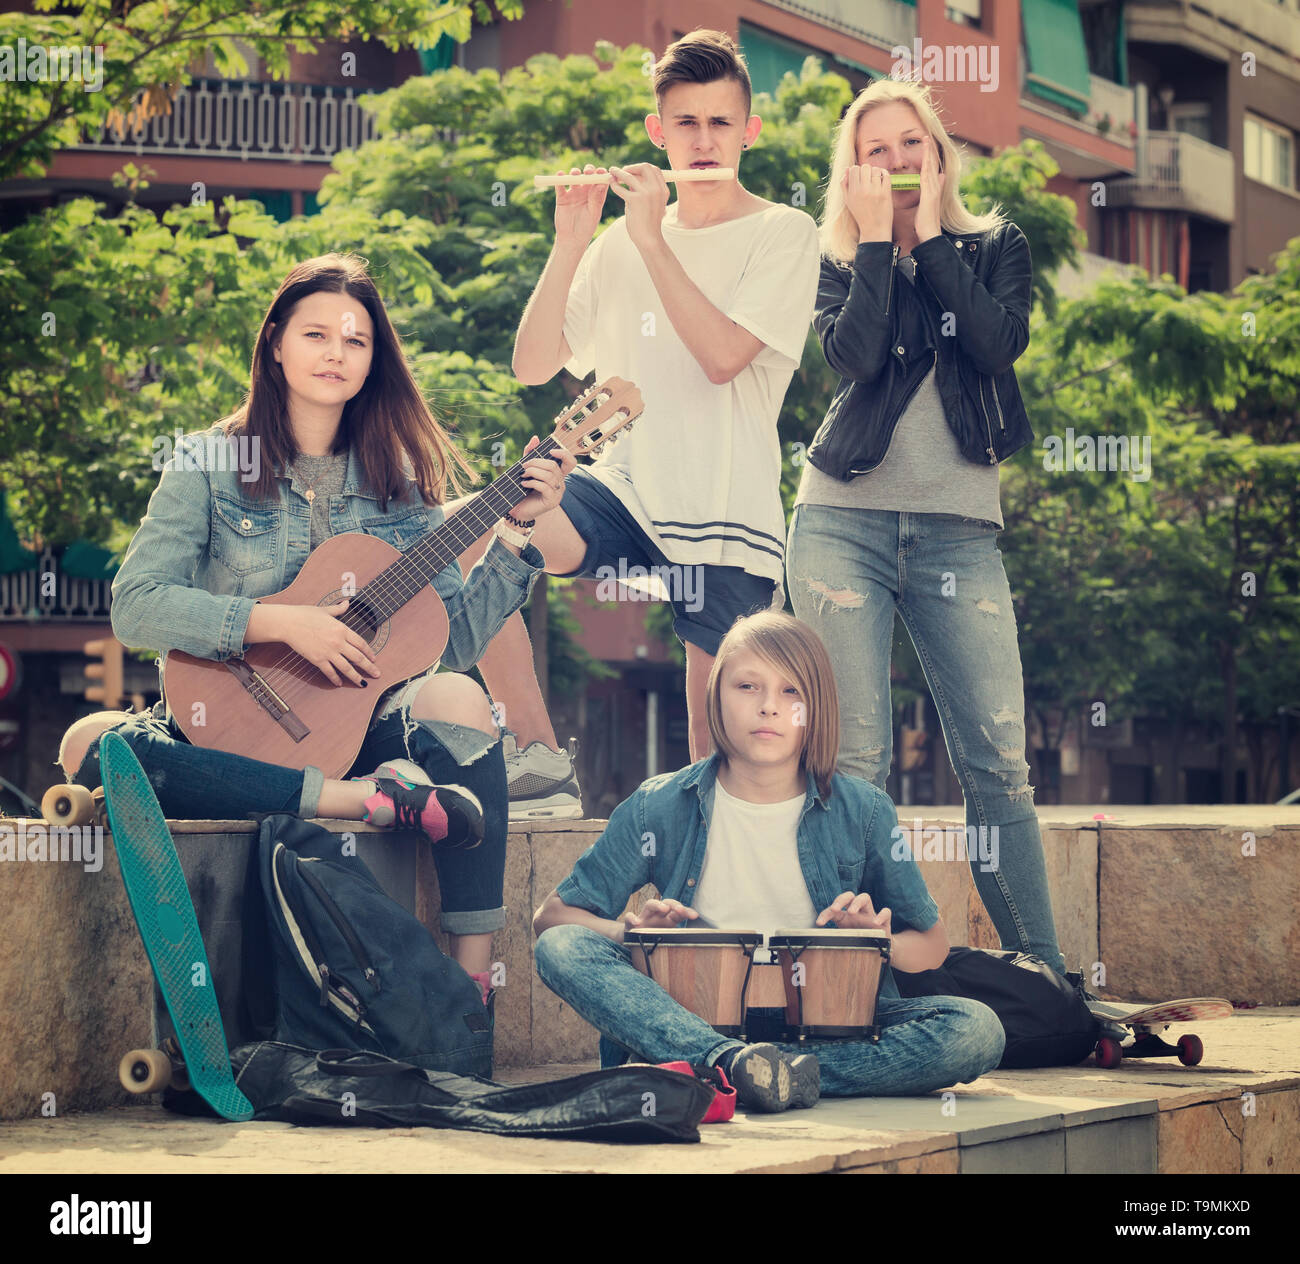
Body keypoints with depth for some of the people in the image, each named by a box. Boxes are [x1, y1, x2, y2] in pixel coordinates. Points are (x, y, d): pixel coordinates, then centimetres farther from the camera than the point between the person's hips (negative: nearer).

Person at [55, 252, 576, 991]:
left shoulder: (402, 480, 9)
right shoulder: (210, 466, 1)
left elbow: (455, 640, 3)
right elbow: (135, 606, -11)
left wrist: (520, 533, -7)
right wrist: (281, 623, -20)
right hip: (232, 733, -1)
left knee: (454, 697, -31)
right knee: (91, 745, -31)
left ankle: (472, 985, -32)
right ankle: (369, 799, -32)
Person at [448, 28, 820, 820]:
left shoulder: (783, 234, 1)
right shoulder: (622, 244, 13)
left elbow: (724, 355, -15)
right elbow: (533, 366, 6)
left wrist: (651, 238, -12)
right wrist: (571, 242, -4)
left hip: (727, 516, -3)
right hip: (628, 489, 3)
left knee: (719, 760, -6)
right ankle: (542, 766, -13)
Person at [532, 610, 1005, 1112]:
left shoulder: (863, 812, 4)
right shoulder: (659, 807, 3)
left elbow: (932, 944, 12)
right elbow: (551, 915, 5)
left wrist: (881, 942, -11)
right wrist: (631, 930, -17)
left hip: (826, 1027, 1)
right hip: (694, 1021, 0)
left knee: (977, 1031, -27)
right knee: (560, 948, -24)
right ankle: (733, 1061, -44)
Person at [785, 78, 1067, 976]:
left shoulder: (996, 246, 13)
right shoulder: (841, 265, 10)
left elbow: (999, 342, -7)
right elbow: (854, 355, -10)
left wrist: (930, 234, -4)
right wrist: (877, 237, -5)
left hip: (959, 529, 1)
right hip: (845, 523, 0)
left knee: (998, 761, -7)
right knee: (854, 759, -8)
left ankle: (1044, 975, -3)